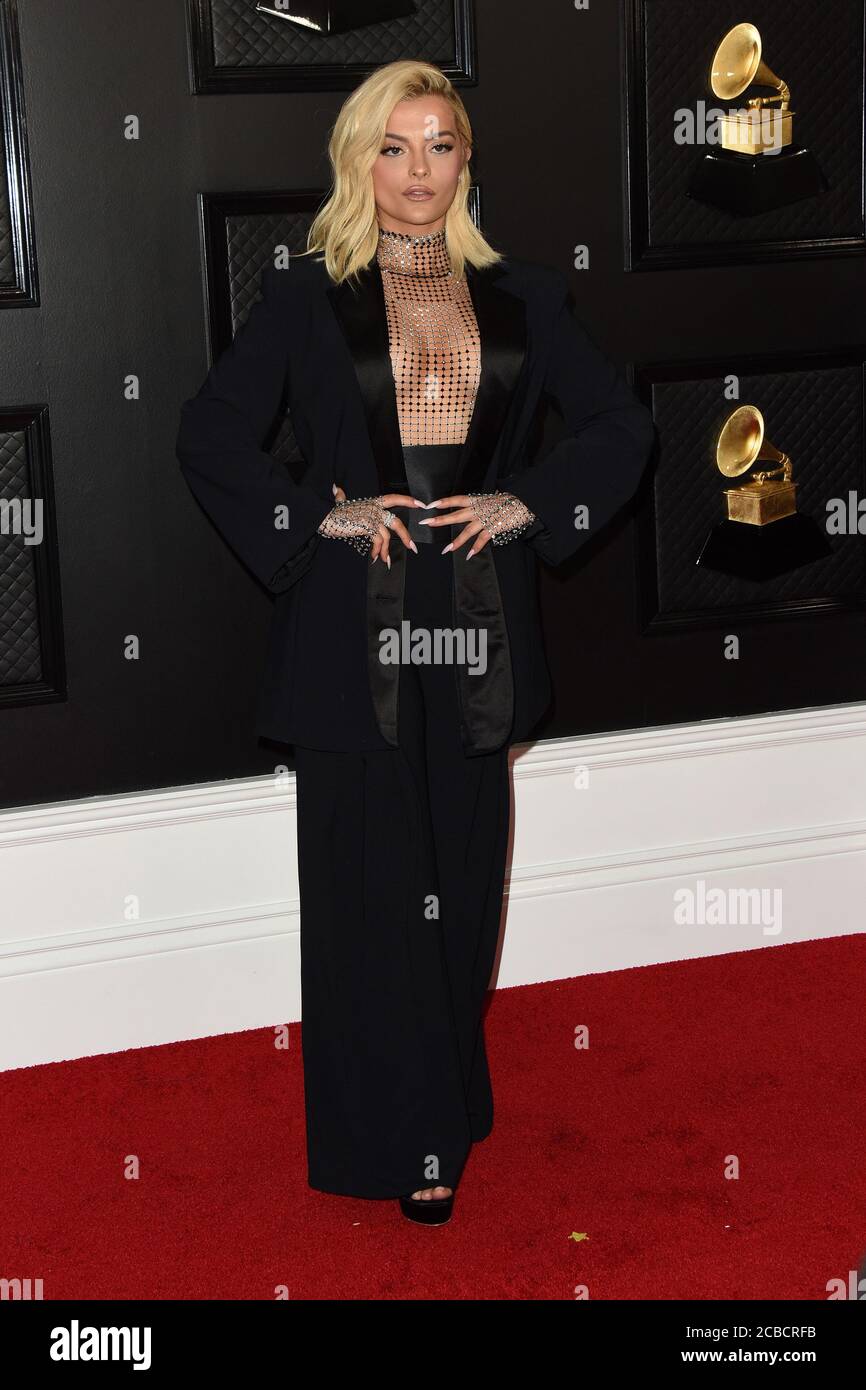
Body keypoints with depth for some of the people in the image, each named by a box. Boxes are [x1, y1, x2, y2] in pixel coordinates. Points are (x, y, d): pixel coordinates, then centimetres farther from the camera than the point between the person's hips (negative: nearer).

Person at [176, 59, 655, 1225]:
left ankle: (447, 1101, 26)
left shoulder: (521, 298, 10)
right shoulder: (304, 299, 3)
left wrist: (530, 503, -1)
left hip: (478, 618, 3)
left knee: (461, 875, 9)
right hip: (356, 621, -2)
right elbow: (211, 438, 1)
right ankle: (407, 1140, 12)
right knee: (372, 880, 1)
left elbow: (620, 424, 12)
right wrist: (317, 515, -9)